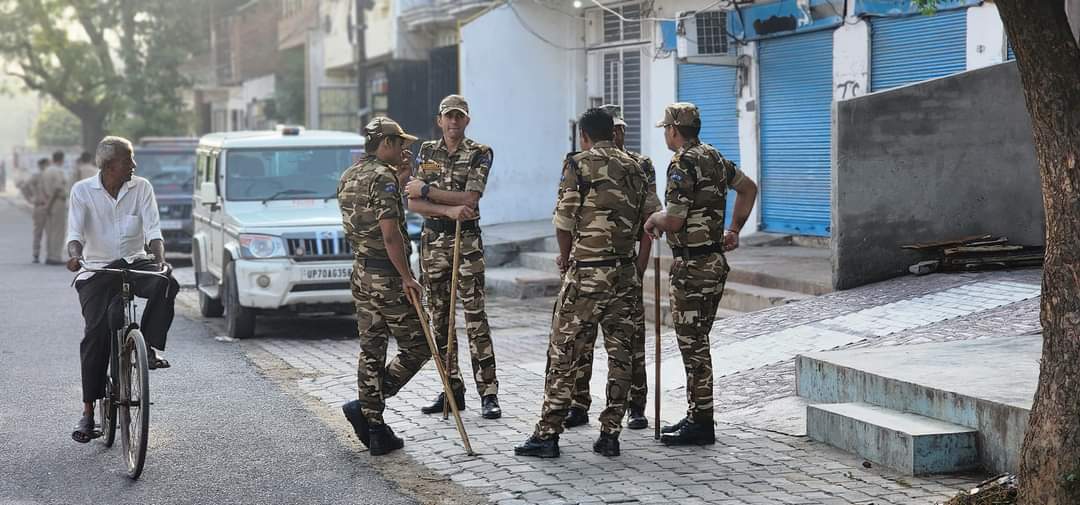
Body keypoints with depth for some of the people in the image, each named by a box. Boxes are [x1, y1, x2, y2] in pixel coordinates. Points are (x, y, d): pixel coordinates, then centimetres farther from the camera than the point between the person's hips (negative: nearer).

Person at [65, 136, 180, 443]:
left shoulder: (141, 188, 1)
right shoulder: (83, 191, -3)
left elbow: (153, 230, -6)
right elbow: (75, 231, -12)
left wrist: (159, 259, -25)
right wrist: (75, 254, -34)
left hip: (135, 263, 1)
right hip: (97, 269, -1)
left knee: (165, 284, -32)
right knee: (96, 333, -13)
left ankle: (151, 347, -20)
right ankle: (89, 410, -6)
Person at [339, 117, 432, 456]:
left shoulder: (349, 177, 12)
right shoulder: (382, 177, -16)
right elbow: (390, 234, -22)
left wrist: (400, 179, 21)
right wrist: (407, 277, -19)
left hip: (361, 272, 9)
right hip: (387, 275, -9)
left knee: (371, 350, 11)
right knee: (416, 347, 1)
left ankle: (375, 430, 12)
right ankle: (365, 407, -7)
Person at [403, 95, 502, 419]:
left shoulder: (480, 154, -3)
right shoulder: (426, 152, 9)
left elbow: (469, 200, -15)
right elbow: (413, 204, 0)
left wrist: (426, 190, -11)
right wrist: (449, 210, -15)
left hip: (466, 241, -4)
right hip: (433, 240, 4)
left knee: (475, 317, -8)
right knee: (439, 319, 7)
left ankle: (488, 393, -7)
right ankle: (452, 389, 15)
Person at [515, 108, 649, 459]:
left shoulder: (580, 164, -6)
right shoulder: (634, 168, 11)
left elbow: (564, 220, -8)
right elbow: (643, 222, 10)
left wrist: (565, 258, 8)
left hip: (587, 271, -5)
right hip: (626, 270, 5)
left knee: (564, 352, -1)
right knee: (619, 352, 9)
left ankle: (548, 433, -1)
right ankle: (610, 435, 10)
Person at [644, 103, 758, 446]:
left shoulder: (683, 164, -17)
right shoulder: (713, 157, 11)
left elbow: (674, 220, -22)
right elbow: (749, 188, 23)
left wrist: (653, 220, -1)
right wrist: (733, 231, 22)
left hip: (692, 266, -9)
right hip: (715, 260, 9)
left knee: (693, 344, -3)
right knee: (697, 342, 16)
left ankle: (700, 424, 1)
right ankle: (698, 417, 21)